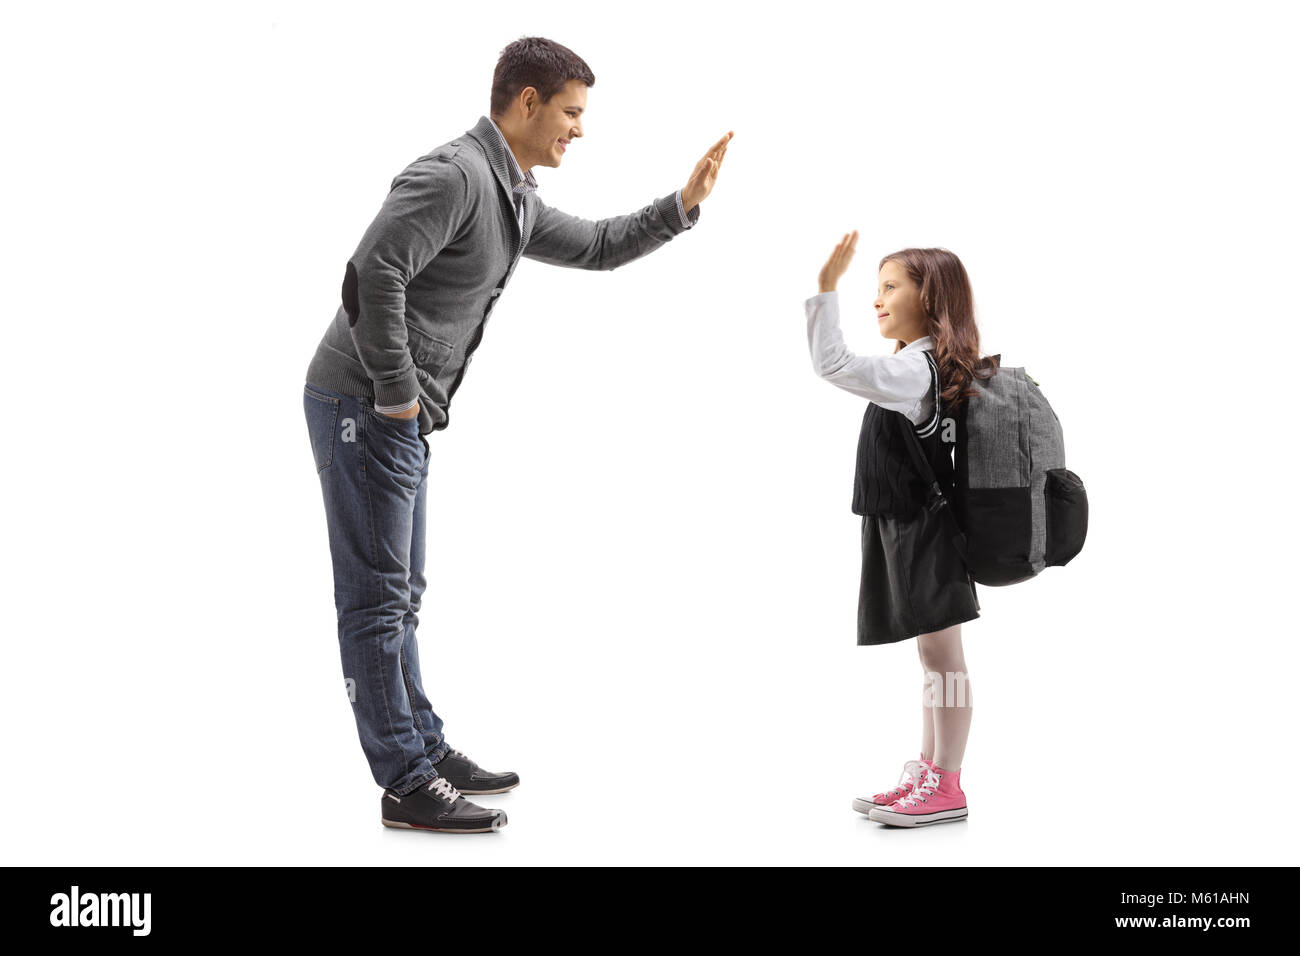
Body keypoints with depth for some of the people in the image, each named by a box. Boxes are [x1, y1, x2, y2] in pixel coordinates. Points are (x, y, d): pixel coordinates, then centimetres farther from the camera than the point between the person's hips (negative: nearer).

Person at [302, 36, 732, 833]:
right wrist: (397, 395, -20)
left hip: (398, 416, 10)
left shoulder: (513, 197, 15)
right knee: (377, 598, -4)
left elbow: (596, 247, 28)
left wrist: (682, 205, 16)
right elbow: (373, 274, -27)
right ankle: (407, 784, 3)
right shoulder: (454, 175, -17)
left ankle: (425, 751, 28)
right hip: (364, 408, -10)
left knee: (399, 594, 16)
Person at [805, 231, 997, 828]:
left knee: (940, 651, -4)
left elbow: (833, 365, -30)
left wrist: (827, 286, -29)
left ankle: (947, 789, 2)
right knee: (934, 653, 14)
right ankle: (926, 775, 23)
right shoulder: (935, 366, 10)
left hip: (922, 530, -10)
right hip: (910, 530, 10)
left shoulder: (914, 368, -19)